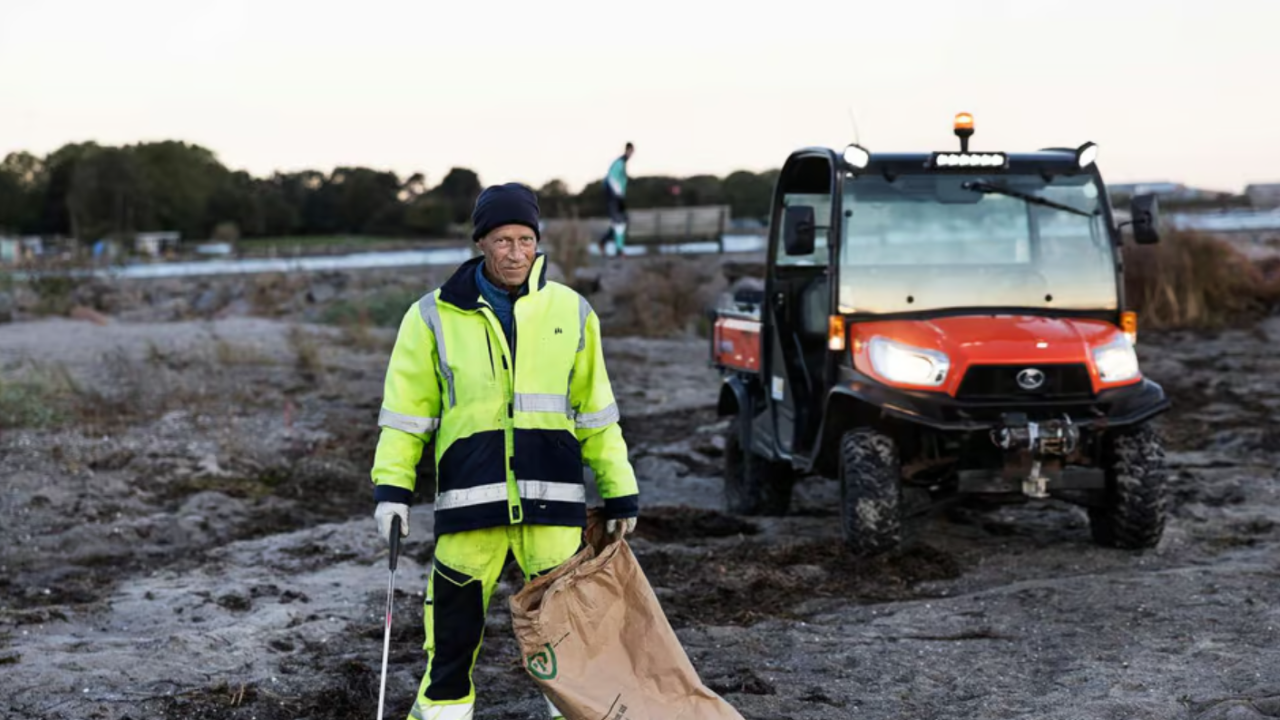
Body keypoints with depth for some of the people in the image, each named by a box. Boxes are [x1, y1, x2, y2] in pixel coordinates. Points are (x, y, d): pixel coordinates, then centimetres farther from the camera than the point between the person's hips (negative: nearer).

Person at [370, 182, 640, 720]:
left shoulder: (570, 311, 7)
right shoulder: (436, 316, 3)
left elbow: (596, 412, 12)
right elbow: (407, 410, 6)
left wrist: (619, 491, 10)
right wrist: (392, 487, -2)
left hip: (553, 498, 1)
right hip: (469, 501, -1)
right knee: (455, 623, 5)